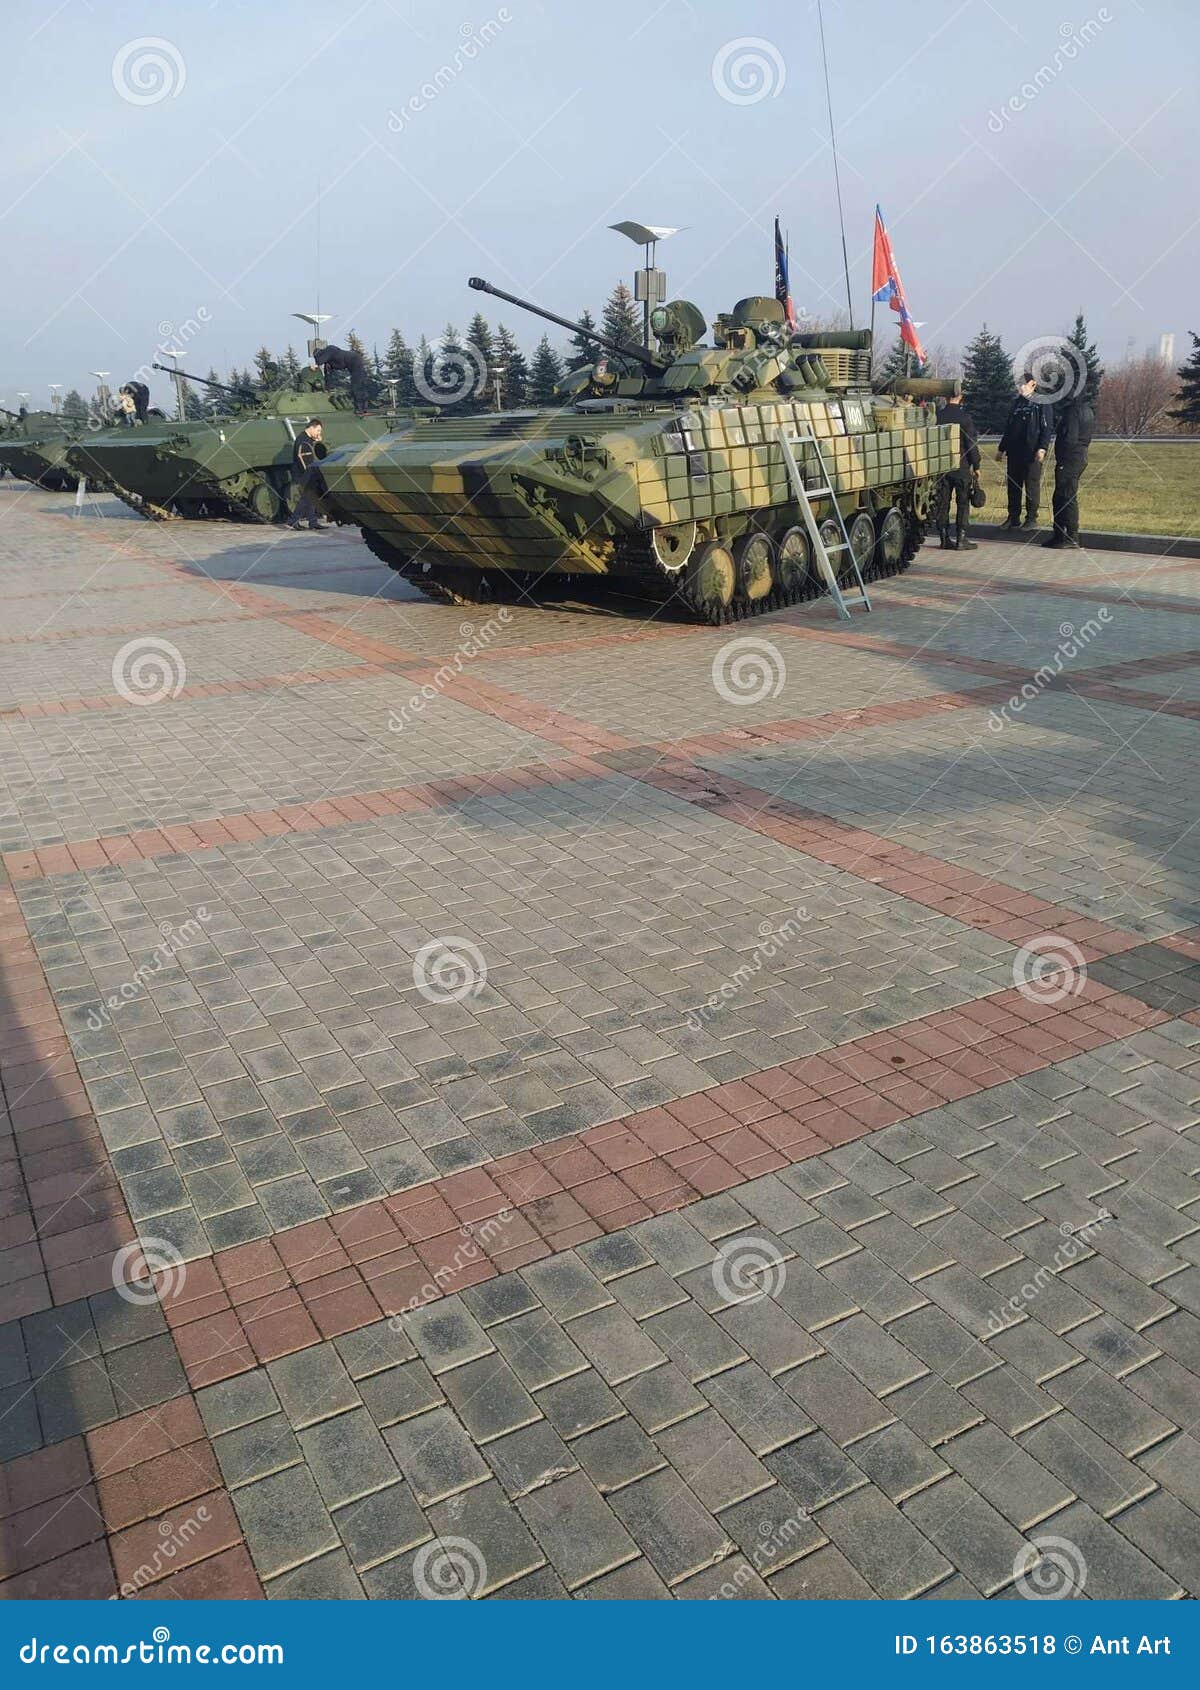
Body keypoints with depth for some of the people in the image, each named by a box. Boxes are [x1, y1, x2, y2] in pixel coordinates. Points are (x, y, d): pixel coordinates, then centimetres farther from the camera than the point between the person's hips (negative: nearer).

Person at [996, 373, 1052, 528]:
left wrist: (1042, 448, -19)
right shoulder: (1017, 402, 16)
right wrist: (1001, 448, 18)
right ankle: (1013, 518, 14)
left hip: (1032, 453, -6)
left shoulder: (1042, 402, -3)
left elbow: (1047, 428, -9)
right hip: (1014, 451, 6)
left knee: (1032, 486, -1)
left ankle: (1032, 518, 5)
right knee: (1013, 485, 7)